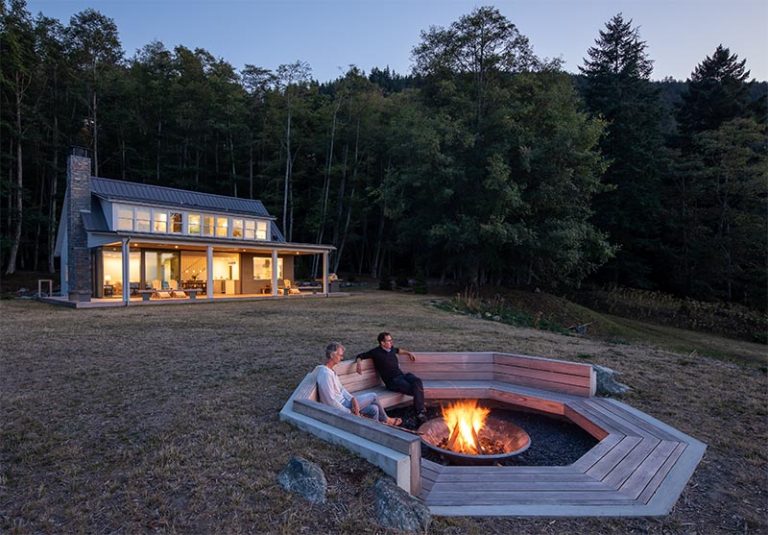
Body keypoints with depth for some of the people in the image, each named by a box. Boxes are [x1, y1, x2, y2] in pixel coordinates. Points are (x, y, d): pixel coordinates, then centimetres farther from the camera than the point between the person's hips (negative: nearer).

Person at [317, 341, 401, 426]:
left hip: (343, 403, 9)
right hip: (340, 409, -9)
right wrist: (349, 412, -17)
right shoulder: (325, 374, -25)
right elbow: (331, 401, -26)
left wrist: (353, 399, -5)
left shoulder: (331, 371, 8)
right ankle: (386, 420, 23)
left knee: (374, 409, 4)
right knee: (373, 396, 1)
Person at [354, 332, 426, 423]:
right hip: (392, 381, -6)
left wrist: (408, 353, 38)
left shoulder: (391, 349, 19)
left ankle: (420, 413, -28)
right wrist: (358, 362, -18)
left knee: (417, 381, -27)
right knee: (415, 390, -29)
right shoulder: (376, 352, -1)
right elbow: (360, 356, 3)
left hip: (402, 375, 6)